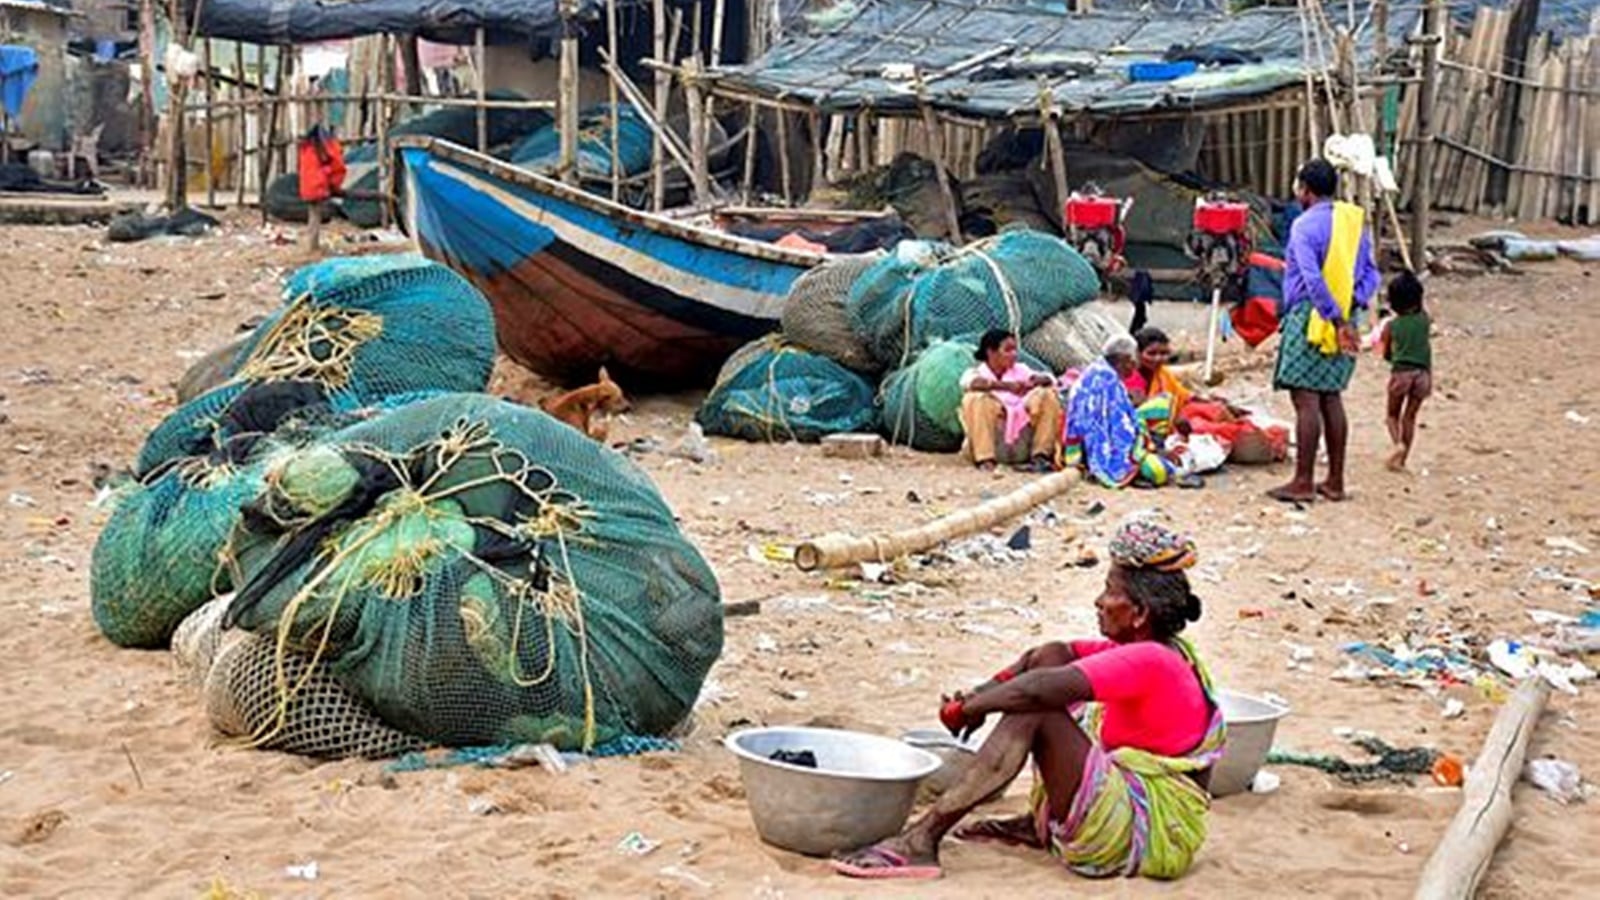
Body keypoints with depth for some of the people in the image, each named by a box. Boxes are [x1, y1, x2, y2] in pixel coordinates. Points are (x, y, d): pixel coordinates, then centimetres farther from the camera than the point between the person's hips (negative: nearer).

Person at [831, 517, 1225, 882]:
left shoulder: (1149, 664, -21)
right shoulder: (1153, 653, 9)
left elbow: (1037, 691, -30)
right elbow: (1054, 656, 10)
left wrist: (967, 708, -16)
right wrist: (981, 694, -4)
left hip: (1147, 839, -10)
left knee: (1035, 712, -24)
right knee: (1050, 658, 8)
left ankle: (922, 839, -28)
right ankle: (1042, 824, 14)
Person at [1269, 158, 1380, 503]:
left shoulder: (1305, 225, -10)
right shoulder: (1355, 222, 14)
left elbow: (1312, 278, -21)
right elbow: (1370, 273, 11)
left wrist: (1336, 320, -21)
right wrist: (1354, 304, -1)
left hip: (1311, 318, -8)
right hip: (1344, 319, 8)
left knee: (1306, 400, -6)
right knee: (1331, 398, 13)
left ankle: (1303, 483, -5)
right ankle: (1335, 481, 16)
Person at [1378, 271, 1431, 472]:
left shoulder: (1391, 326, -5)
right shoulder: (1424, 320, -1)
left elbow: (1387, 355, 6)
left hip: (1400, 373, -2)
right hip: (1422, 373, 2)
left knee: (1393, 415, 13)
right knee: (1410, 417, 10)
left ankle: (1398, 444, -15)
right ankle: (1402, 459, 9)